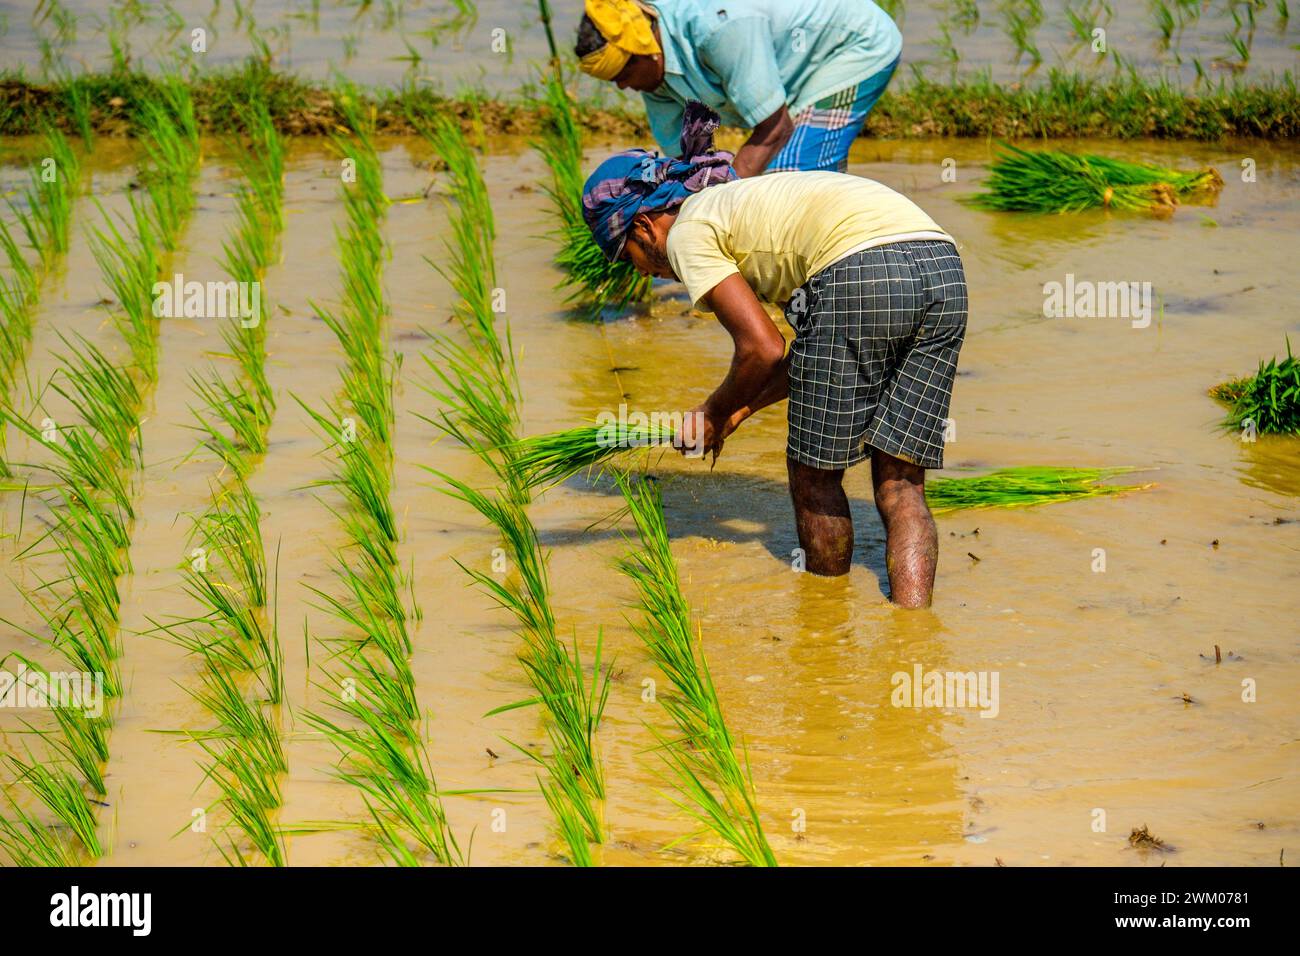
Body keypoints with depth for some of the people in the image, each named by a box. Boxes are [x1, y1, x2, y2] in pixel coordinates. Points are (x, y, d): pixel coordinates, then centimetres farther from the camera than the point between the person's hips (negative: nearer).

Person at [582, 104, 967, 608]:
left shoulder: (688, 232, 10)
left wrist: (717, 413, 18)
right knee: (900, 484, 10)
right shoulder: (749, 200, 35)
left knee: (814, 476, 12)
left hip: (863, 276, -8)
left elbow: (763, 349, 0)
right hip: (945, 267, 8)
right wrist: (744, 407, 29)